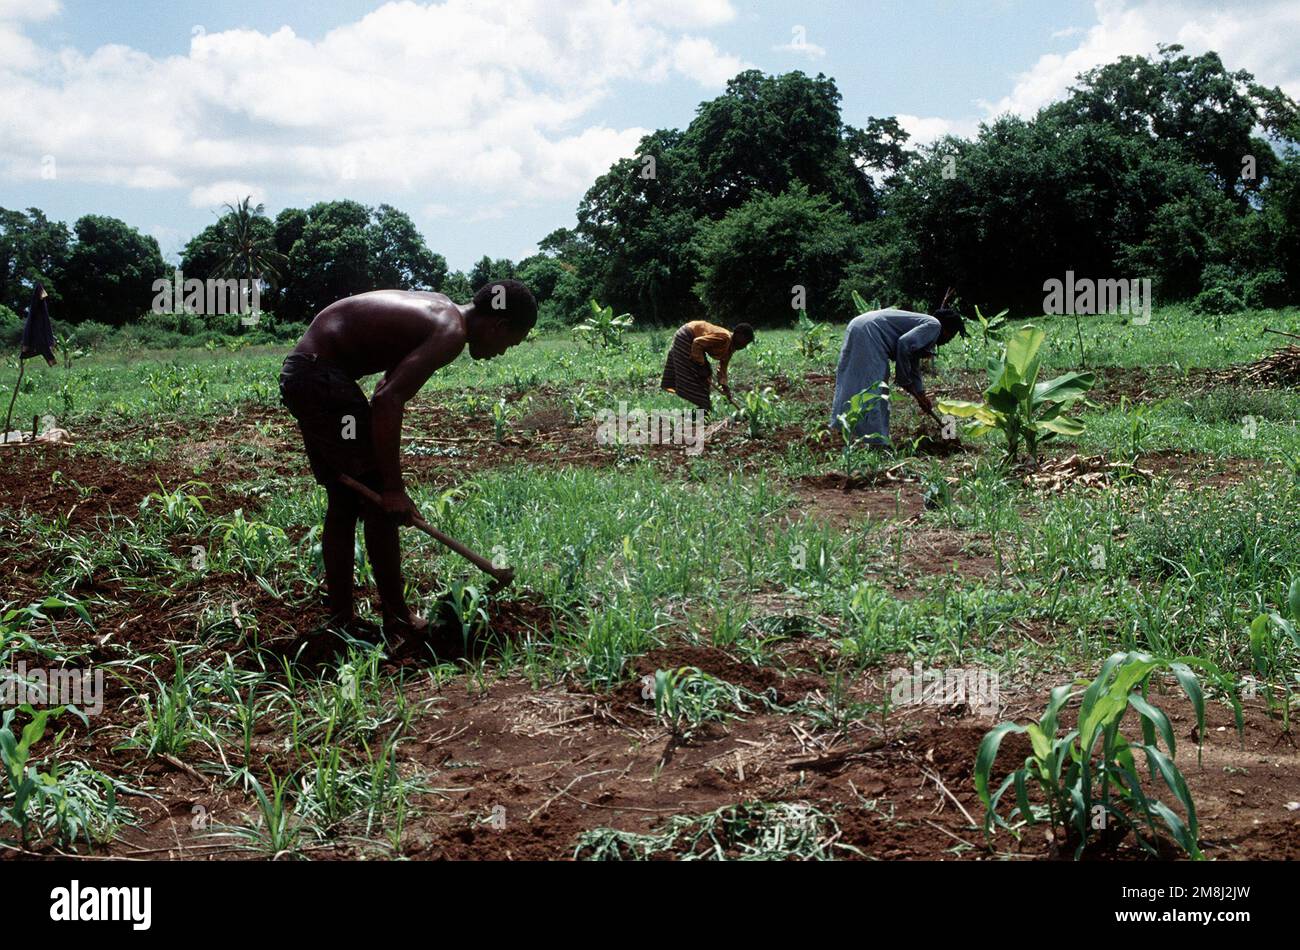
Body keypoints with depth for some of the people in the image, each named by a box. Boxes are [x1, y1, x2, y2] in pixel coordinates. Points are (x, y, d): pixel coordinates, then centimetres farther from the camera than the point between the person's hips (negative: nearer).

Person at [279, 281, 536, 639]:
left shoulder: (435, 310, 14)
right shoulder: (450, 333, -15)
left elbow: (389, 391, 18)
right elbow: (387, 401, -24)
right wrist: (393, 486, -17)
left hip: (298, 374, 10)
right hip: (323, 378, -10)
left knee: (344, 501, 16)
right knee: (381, 502, -1)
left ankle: (340, 619, 22)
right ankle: (397, 620, 7)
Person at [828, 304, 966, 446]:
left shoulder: (923, 325, 25)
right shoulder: (933, 325, -4)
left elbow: (913, 368, 33)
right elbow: (904, 344, -19)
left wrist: (921, 397, 39)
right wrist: (904, 380, -8)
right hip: (868, 334, -10)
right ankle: (875, 440, -9)